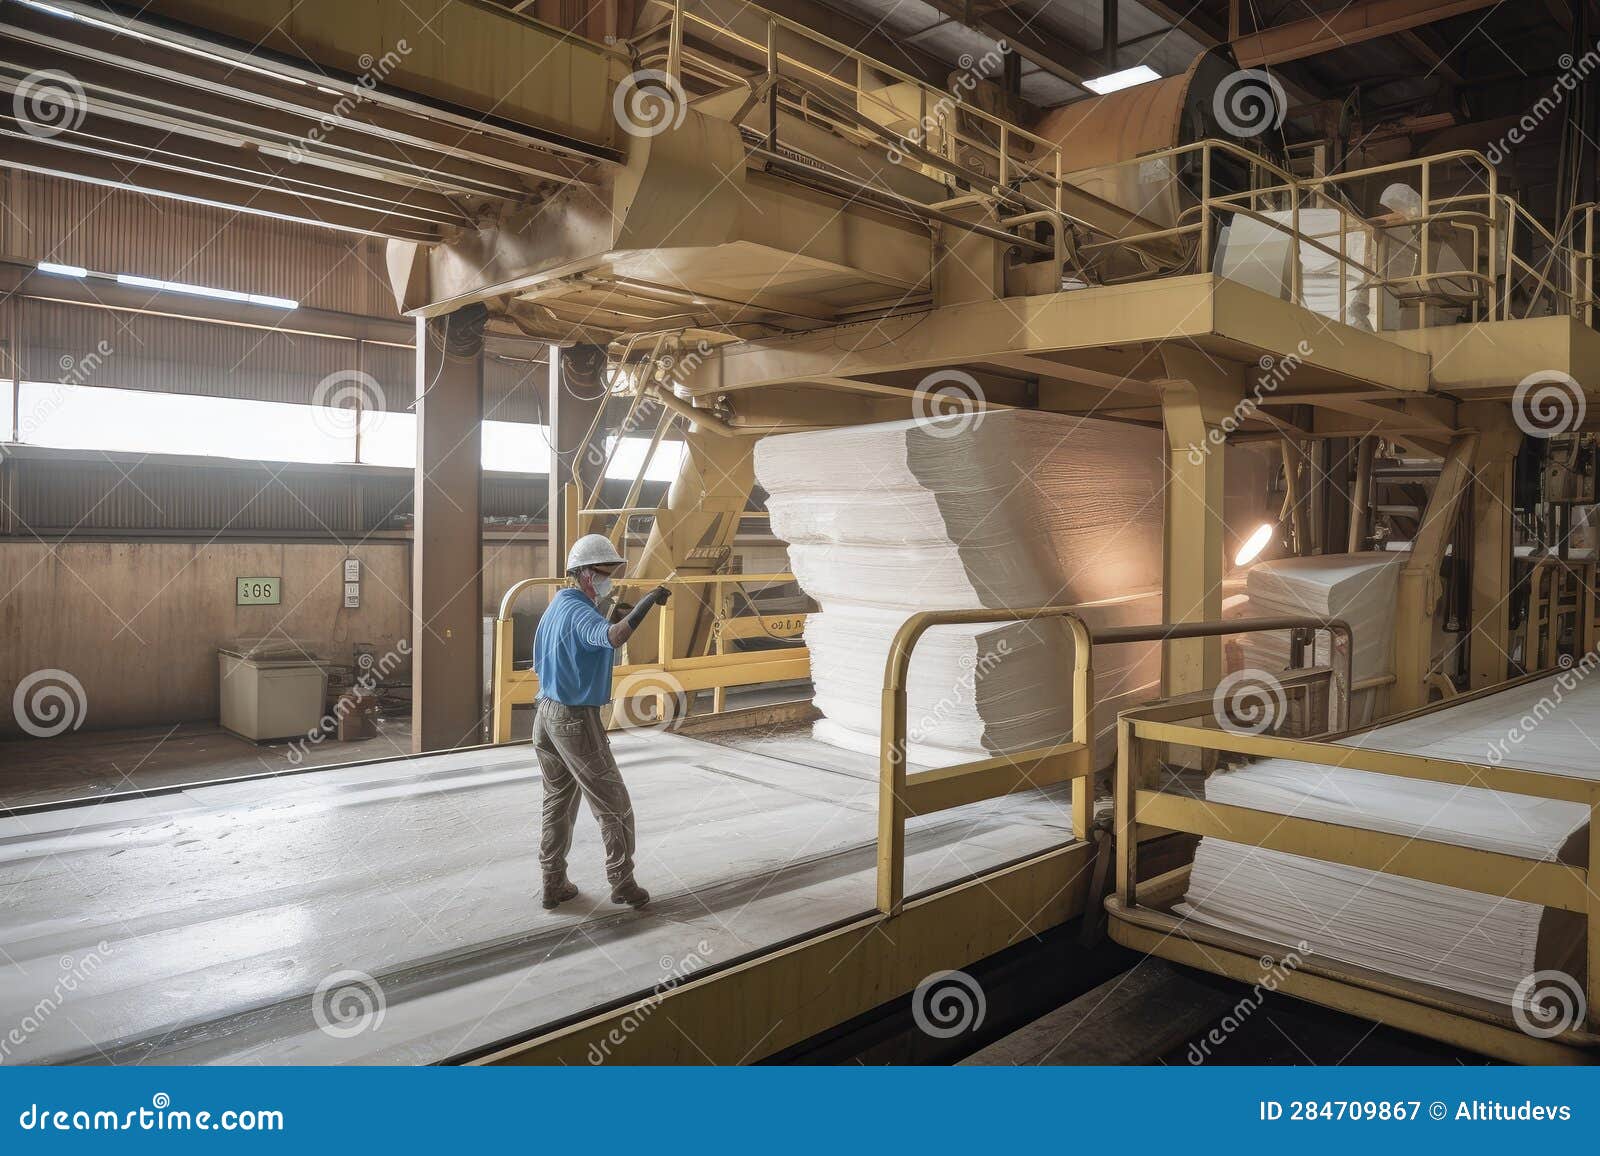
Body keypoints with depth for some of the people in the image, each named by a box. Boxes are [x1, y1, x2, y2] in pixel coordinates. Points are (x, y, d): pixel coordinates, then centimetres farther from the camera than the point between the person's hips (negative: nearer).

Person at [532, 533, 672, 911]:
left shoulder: (555, 607, 11)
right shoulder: (579, 613, -19)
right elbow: (613, 637, -42)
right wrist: (647, 601, -38)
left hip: (546, 714, 9)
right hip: (576, 720, -9)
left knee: (557, 803, 16)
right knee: (614, 805, 3)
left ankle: (554, 885, 21)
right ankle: (622, 883, 11)